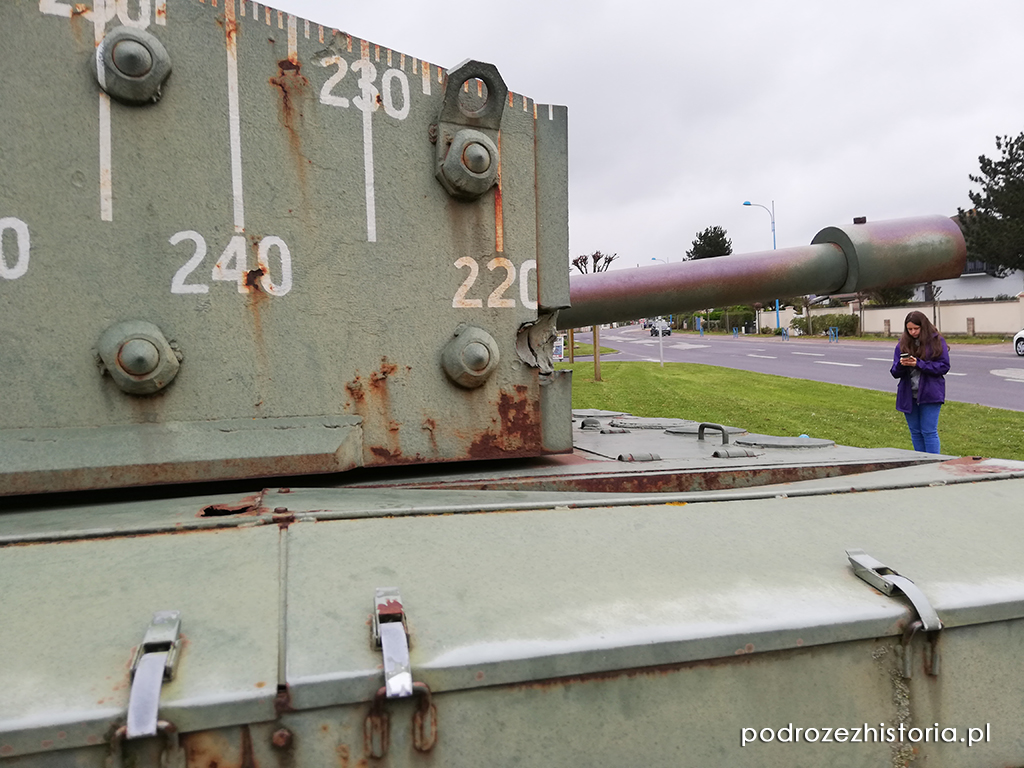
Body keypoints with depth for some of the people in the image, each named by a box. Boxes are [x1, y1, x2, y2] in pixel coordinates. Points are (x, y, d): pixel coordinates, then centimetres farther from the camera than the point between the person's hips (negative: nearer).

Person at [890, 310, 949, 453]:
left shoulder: (937, 341, -3)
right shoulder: (903, 344, 6)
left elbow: (944, 366, -8)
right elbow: (895, 372, 5)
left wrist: (919, 364, -18)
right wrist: (901, 365, -17)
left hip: (930, 394, -4)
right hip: (908, 395, 4)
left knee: (929, 431, -4)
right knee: (915, 432, 11)